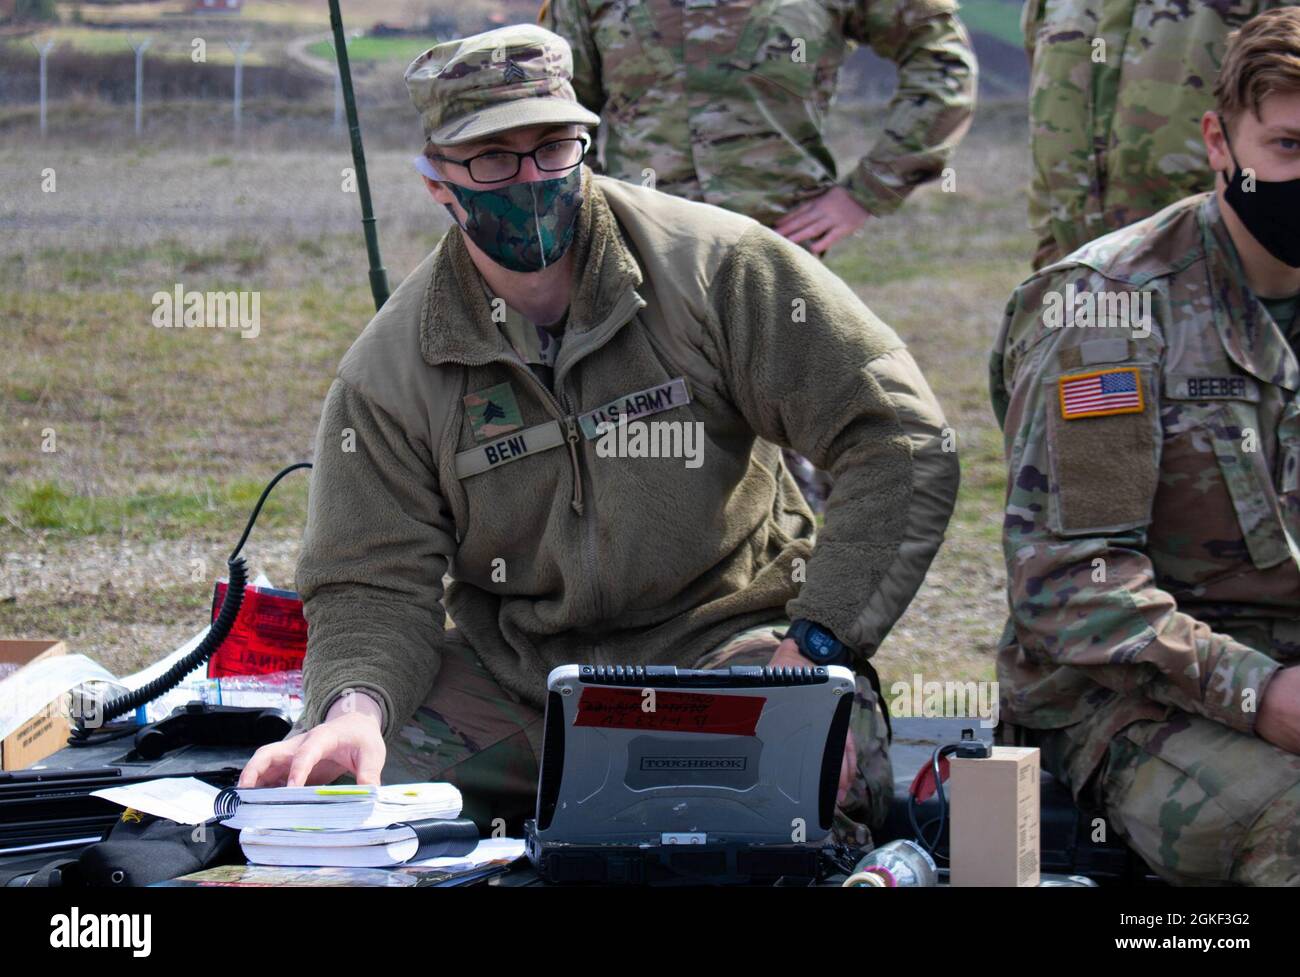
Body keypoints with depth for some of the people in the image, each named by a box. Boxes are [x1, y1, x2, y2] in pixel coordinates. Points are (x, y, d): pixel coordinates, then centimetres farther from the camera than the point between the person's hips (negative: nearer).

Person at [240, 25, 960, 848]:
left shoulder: (720, 269, -8)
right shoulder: (389, 372, 0)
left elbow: (903, 442, -9)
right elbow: (373, 588, -2)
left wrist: (818, 648, -17)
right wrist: (356, 705, -27)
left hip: (719, 645, -3)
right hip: (509, 672, 3)